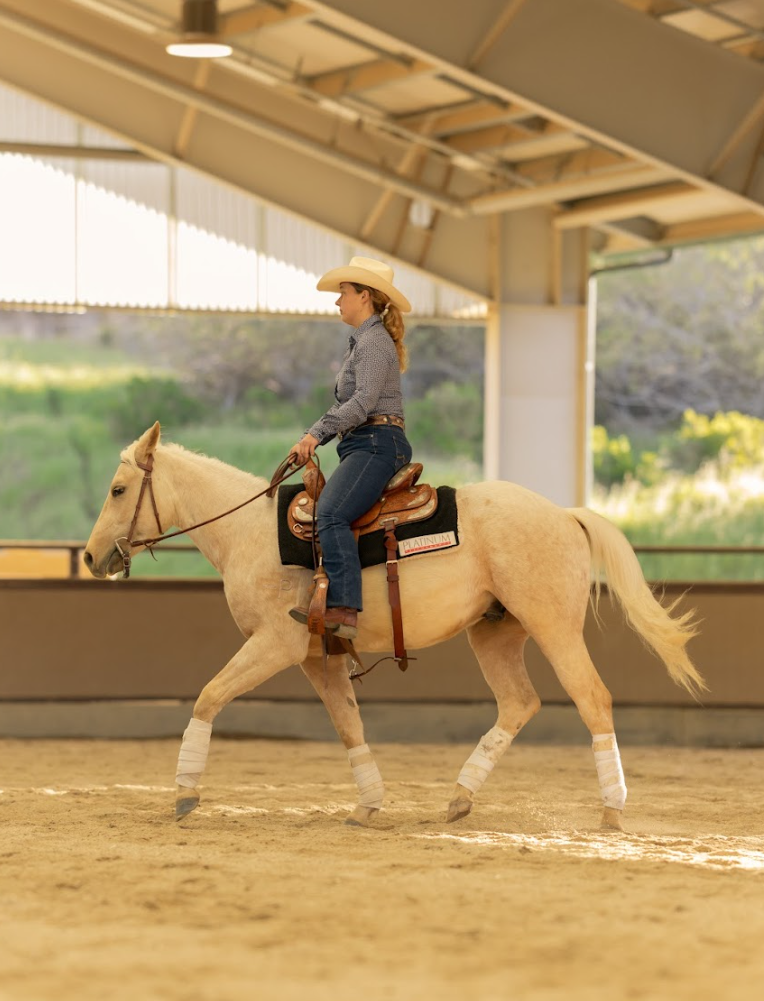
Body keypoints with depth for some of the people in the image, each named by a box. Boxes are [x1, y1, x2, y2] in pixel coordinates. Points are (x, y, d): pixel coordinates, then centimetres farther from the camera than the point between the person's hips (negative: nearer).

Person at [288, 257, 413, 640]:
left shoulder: (374, 342, -8)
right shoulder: (362, 341, 24)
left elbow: (363, 401, -20)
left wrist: (317, 433, -25)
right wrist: (314, 439, 13)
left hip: (376, 445, -12)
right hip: (361, 446, 12)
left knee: (331, 512, -31)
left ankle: (344, 610, -44)